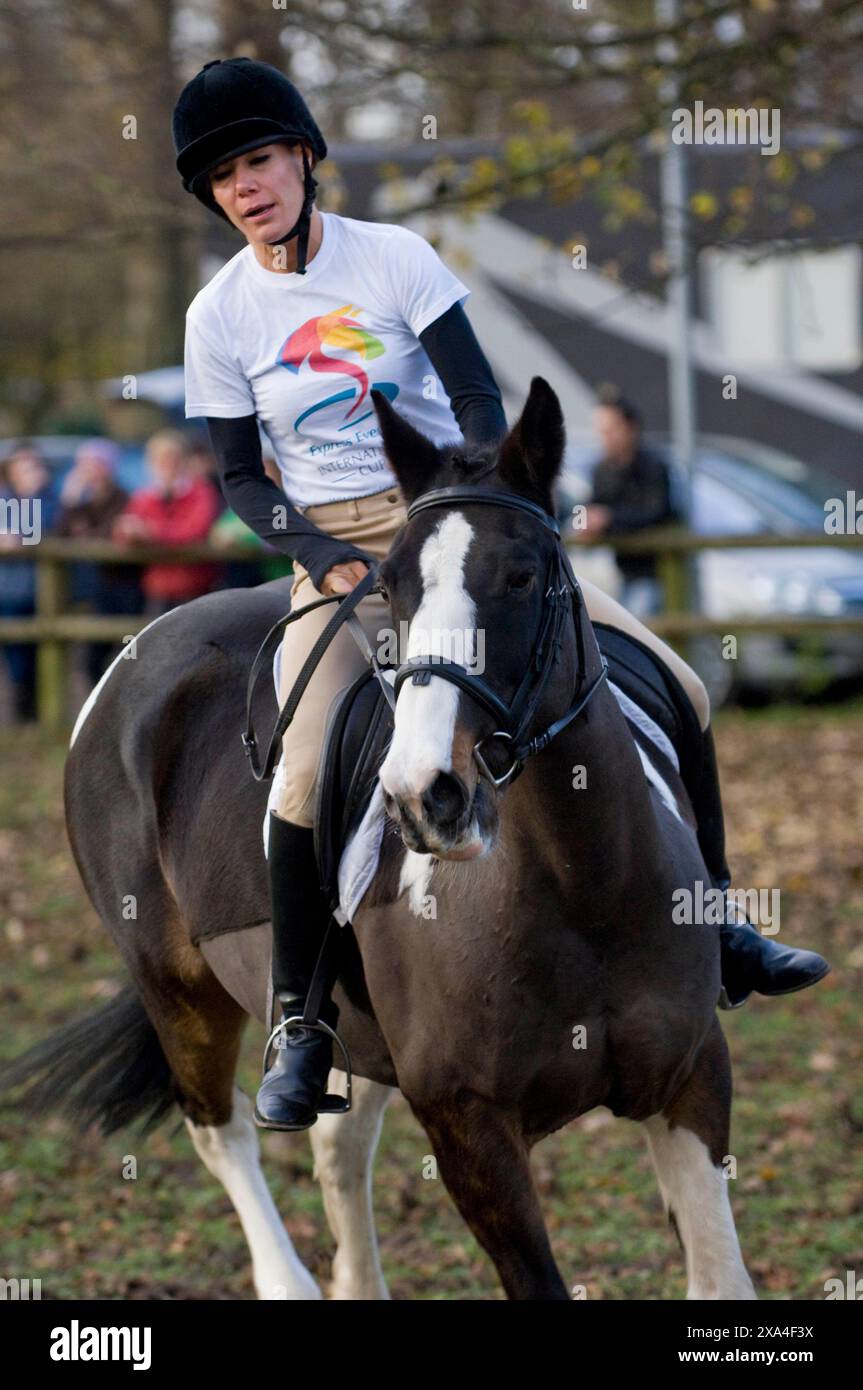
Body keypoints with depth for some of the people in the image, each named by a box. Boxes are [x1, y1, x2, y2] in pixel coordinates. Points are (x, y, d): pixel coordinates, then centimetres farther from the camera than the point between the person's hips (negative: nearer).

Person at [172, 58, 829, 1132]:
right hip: (332, 549, -1)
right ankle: (302, 1029, -12)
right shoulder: (220, 315, -2)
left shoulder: (393, 257, -5)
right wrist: (323, 559, -15)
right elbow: (240, 478, 1)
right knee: (305, 774, -26)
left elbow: (479, 401, -6)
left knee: (677, 688, -7)